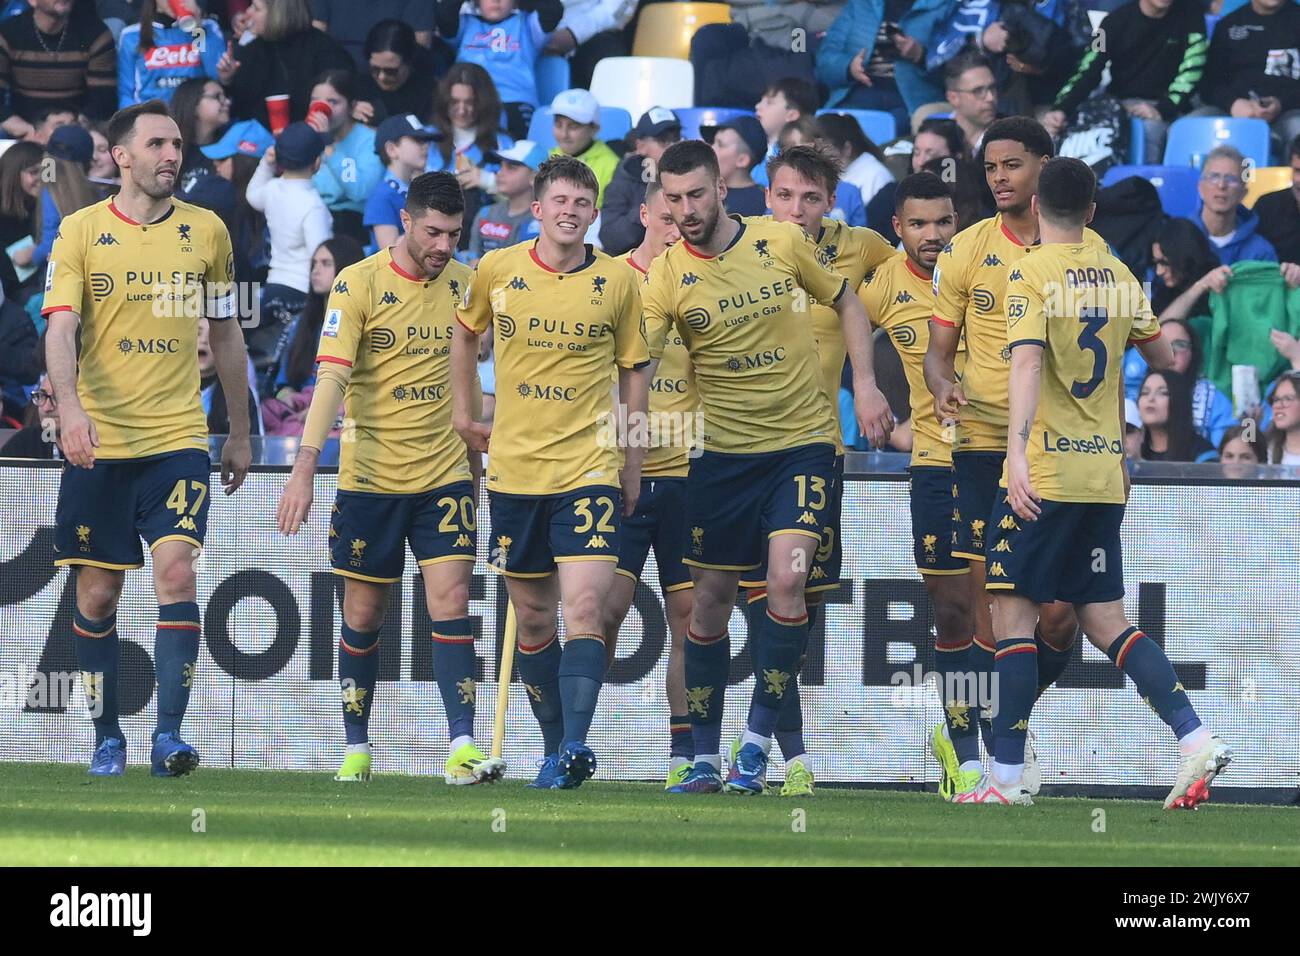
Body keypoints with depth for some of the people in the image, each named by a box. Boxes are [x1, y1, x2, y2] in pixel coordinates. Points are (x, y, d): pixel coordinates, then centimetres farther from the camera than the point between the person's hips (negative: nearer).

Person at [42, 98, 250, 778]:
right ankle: (107, 735, 17)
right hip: (98, 441, -1)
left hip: (178, 437, 1)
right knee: (97, 593, 3)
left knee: (175, 573, -15)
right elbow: (60, 327, -9)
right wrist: (69, 403, -26)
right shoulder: (81, 231, 0)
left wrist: (240, 433, 19)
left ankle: (169, 734, -16)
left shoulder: (206, 231, 7)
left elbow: (225, 335, 17)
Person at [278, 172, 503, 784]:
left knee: (451, 604, -10)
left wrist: (472, 457, 19)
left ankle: (462, 750, -14)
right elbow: (332, 377, -18)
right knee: (363, 615, 6)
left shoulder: (462, 284, 4)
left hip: (444, 475, 2)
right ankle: (356, 748, 19)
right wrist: (305, 468, -26)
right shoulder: (359, 284, -10)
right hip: (370, 476, -2)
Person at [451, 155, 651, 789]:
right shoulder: (498, 271, 1)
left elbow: (635, 373, 8)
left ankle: (575, 746, -24)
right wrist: (461, 410, 15)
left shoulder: (617, 282, -1)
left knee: (584, 607, -17)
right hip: (513, 467, 2)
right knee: (533, 616, 8)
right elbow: (466, 331, 21)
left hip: (589, 466, -2)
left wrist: (632, 467, 5)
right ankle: (554, 747, 18)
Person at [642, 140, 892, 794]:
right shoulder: (666, 277, -7)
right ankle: (704, 759, 15)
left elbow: (847, 304, 11)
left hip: (803, 441, -1)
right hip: (724, 455, 1)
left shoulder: (782, 242, -3)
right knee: (710, 601, 3)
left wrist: (864, 385, 1)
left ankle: (758, 742, -5)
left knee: (785, 581, -17)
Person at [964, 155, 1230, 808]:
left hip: (1046, 471, -6)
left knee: (1014, 614, -1)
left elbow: (1027, 363, -23)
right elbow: (1163, 357, 21)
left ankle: (1006, 779, -3)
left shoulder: (1032, 273, -9)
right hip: (1105, 472, 6)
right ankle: (1196, 741, -3)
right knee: (1105, 621, 11)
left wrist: (1019, 453, -33)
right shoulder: (1117, 275, 10)